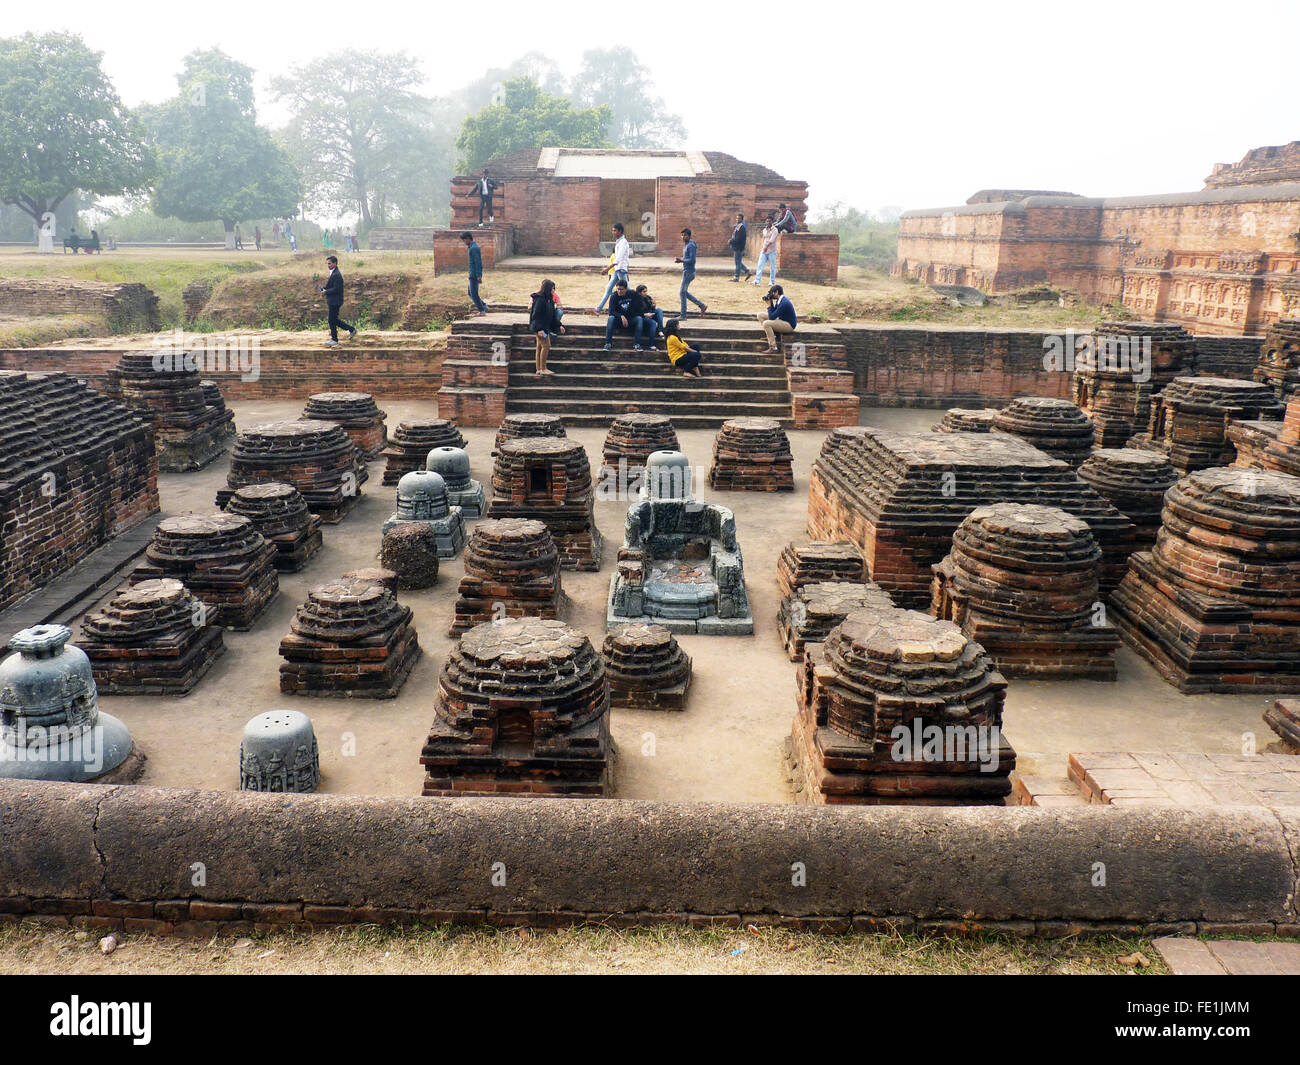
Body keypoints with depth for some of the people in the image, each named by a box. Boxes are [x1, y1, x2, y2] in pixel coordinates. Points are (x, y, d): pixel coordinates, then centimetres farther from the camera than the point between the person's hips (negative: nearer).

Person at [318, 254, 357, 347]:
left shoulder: (336, 275, -19)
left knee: (332, 320, -2)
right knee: (334, 320, 16)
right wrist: (324, 288, 4)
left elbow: (335, 289, -23)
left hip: (335, 301, -10)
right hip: (332, 301, 10)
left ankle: (334, 340, 8)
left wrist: (325, 291, -12)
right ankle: (351, 329, 23)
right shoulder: (333, 273, 13)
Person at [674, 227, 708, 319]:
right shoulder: (685, 245, 14)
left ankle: (683, 316, 1)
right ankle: (702, 306, 19)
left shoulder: (691, 246, -16)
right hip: (685, 271, 10)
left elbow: (692, 260, -23)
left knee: (683, 292, -5)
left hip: (688, 272, -10)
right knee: (685, 292, 13)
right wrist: (680, 259, 5)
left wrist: (681, 260, -20)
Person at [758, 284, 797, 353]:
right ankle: (770, 336, 3)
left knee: (766, 323, -31)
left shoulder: (784, 303, -27)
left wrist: (769, 305, -15)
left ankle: (773, 347, -25)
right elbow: (774, 313, 10)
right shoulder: (779, 300, 2)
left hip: (789, 325, -10)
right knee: (760, 314, 6)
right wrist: (771, 303, -2)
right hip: (781, 320, 10)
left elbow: (772, 317, -26)